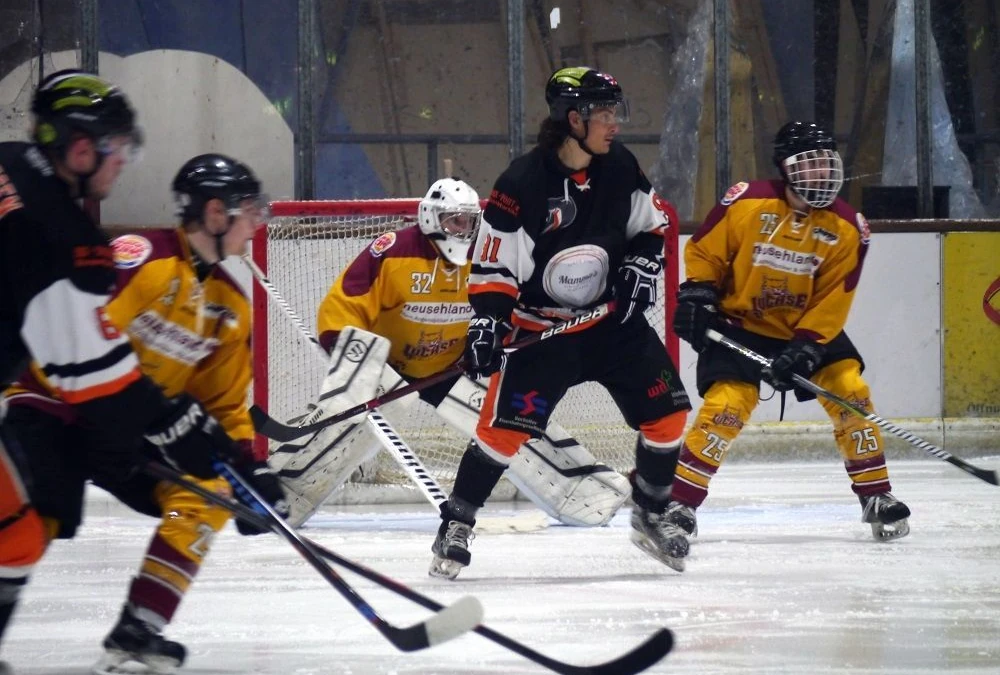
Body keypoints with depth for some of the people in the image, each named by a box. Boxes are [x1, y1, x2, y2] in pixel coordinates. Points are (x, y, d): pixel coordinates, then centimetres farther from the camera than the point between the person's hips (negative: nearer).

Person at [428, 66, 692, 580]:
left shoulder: (619, 167, -2)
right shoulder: (523, 183, -19)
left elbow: (653, 220, 14)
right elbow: (493, 262, -14)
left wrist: (644, 262, -3)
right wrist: (486, 321, -22)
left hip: (614, 319, 5)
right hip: (541, 329, -5)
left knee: (667, 413, 1)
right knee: (505, 426, -14)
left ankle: (650, 517, 21)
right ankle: (456, 526, -1)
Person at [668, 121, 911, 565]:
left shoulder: (846, 229, -10)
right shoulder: (746, 204, -16)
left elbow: (832, 301, -11)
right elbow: (703, 250, -3)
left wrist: (806, 348, -21)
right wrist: (697, 295, -14)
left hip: (811, 327, 3)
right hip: (739, 324, -3)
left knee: (851, 394, -6)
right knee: (726, 407, -19)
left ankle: (876, 497, 10)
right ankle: (679, 504, -13)